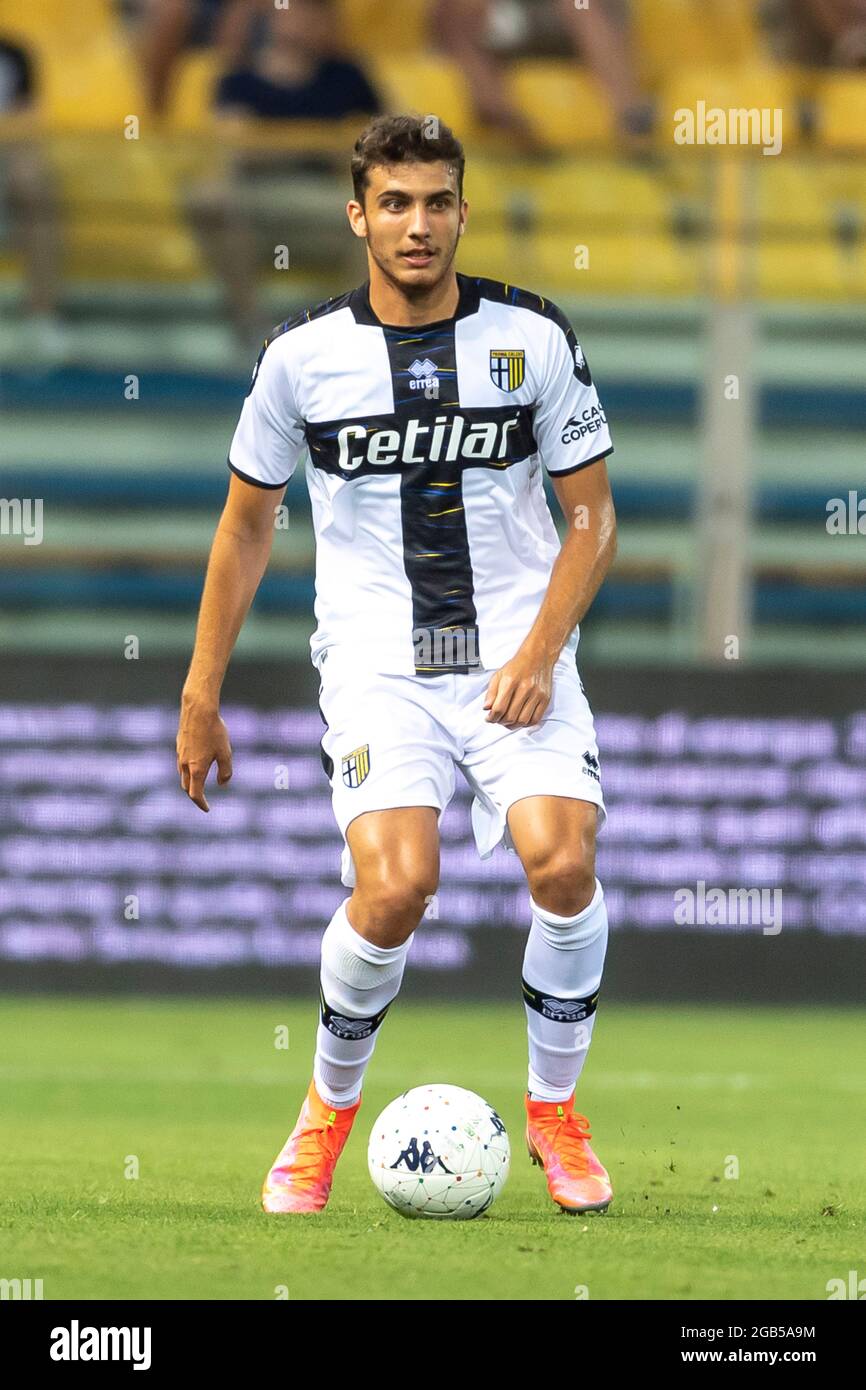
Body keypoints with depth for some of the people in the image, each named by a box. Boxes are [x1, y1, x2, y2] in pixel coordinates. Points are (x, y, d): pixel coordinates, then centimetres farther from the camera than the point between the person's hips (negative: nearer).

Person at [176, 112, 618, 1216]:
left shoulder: (533, 336, 0)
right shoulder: (304, 354, -1)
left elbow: (591, 514, 6)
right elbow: (247, 523, 11)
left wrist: (538, 655, -8)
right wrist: (201, 696, 11)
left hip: (517, 653, 1)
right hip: (374, 660, -1)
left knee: (561, 863, -21)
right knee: (395, 888, -23)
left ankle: (555, 1114, 3)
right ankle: (329, 1110, 5)